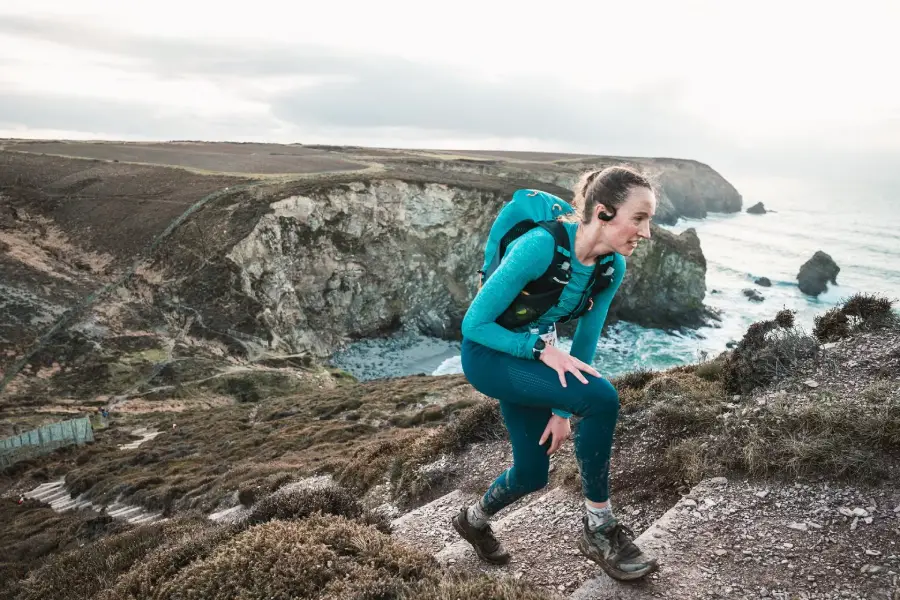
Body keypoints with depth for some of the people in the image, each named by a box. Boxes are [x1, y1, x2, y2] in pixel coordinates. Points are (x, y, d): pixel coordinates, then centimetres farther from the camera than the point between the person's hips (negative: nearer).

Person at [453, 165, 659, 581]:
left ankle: (474, 520, 46)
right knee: (601, 399, -27)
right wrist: (545, 349, -31)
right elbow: (473, 324, -25)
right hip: (489, 354, -7)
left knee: (532, 474, 14)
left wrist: (562, 410, -1)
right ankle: (599, 530, -6)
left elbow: (586, 341, -1)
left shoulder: (612, 266, -11)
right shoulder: (539, 247, -32)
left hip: (535, 352, 7)